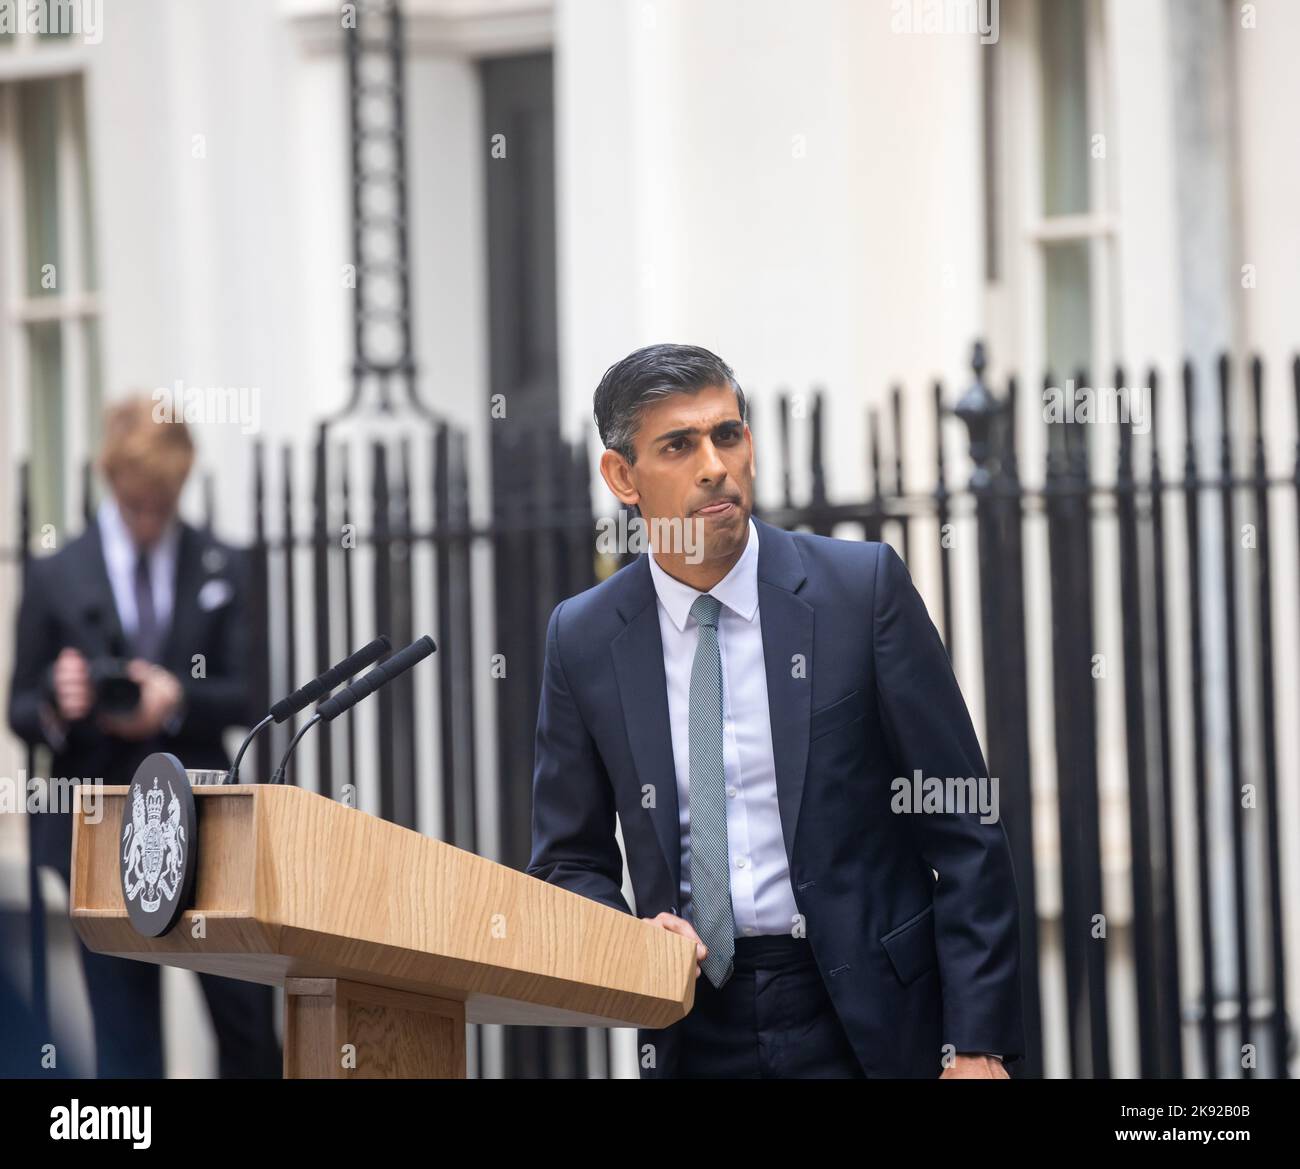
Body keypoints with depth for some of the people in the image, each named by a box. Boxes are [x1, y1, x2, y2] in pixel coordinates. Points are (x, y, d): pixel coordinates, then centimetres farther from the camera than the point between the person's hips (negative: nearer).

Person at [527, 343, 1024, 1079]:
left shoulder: (862, 587, -4)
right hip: (697, 1037, 2)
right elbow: (570, 862, 10)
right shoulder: (583, 640, 2)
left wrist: (979, 1044, -11)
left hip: (870, 1021, -2)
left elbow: (966, 835, -5)